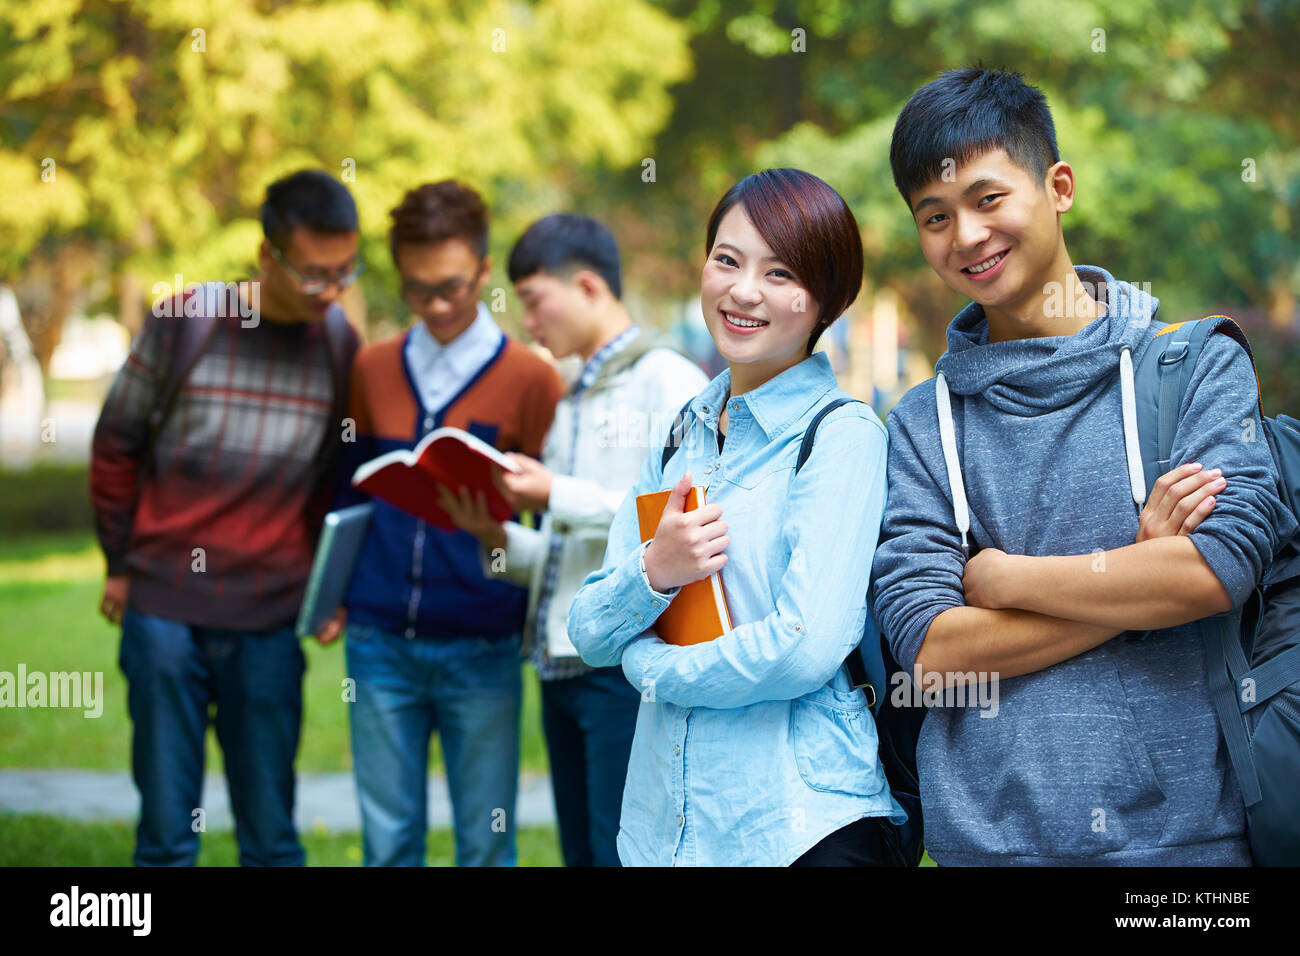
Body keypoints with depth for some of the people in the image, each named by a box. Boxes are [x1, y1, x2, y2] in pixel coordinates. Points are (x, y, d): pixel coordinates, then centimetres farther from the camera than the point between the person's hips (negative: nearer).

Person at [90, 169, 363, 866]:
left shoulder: (341, 344, 2)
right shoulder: (183, 323, -6)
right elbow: (115, 448, 5)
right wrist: (120, 564, 8)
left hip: (270, 623, 2)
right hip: (164, 608, -2)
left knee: (271, 834, 5)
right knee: (166, 827, 4)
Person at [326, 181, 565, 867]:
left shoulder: (531, 380, -1)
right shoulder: (372, 370, 11)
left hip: (481, 651, -3)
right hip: (379, 643, 3)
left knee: (485, 844, 2)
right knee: (388, 841, 7)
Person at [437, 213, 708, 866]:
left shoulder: (668, 382, -3)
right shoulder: (569, 403, 22)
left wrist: (559, 498, -15)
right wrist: (498, 537, 3)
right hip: (561, 662, 8)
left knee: (625, 852, -9)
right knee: (581, 853, 9)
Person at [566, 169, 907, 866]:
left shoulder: (842, 434, -10)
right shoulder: (680, 436, 9)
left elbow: (808, 647, -21)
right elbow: (590, 637, 7)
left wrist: (650, 665, -7)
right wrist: (652, 574, -13)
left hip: (804, 827, -6)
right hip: (661, 823, 6)